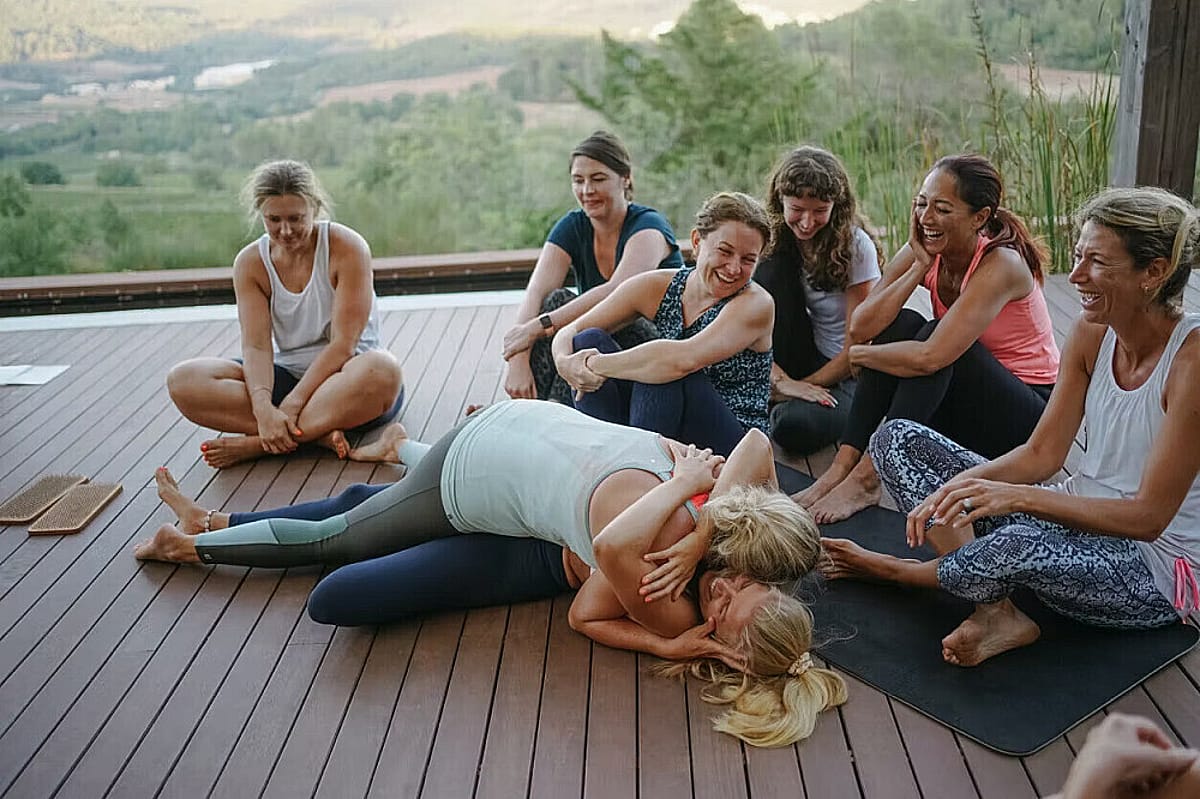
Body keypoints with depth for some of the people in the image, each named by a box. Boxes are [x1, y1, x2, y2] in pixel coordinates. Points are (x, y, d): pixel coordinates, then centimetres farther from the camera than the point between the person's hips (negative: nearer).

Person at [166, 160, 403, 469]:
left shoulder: (347, 247, -12)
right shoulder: (250, 263, -1)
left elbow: (343, 344, -18)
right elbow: (256, 345, -12)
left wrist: (292, 404, -27)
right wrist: (264, 409, -31)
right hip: (286, 375, 4)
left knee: (383, 369, -40)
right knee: (183, 380, -20)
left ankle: (256, 444, -32)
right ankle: (318, 433, -30)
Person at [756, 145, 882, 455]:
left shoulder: (855, 245, -14)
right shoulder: (769, 238, -6)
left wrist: (804, 386, -15)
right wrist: (780, 380, -28)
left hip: (844, 372, -4)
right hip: (801, 357, 4)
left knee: (795, 425, -37)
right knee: (774, 269, -21)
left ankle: (781, 406, 0)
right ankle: (770, 396, -16)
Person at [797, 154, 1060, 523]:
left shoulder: (1001, 265, -24)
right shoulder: (924, 253, -5)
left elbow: (929, 358, -34)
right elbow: (859, 329, -17)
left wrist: (861, 355, -19)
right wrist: (920, 266, -22)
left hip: (1029, 418, -6)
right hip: (962, 401, 6)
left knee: (935, 338, -29)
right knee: (901, 324, -17)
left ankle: (866, 478, -31)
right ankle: (842, 466, -24)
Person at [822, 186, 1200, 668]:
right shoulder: (1092, 332, -1)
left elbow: (1149, 516, -24)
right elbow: (1042, 453, 0)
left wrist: (1020, 496, -33)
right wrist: (963, 484, -19)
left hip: (1156, 569, -7)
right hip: (1078, 520, 8)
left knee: (1017, 543, -43)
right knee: (897, 439, -5)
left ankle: (898, 570, -8)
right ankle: (995, 613, -18)